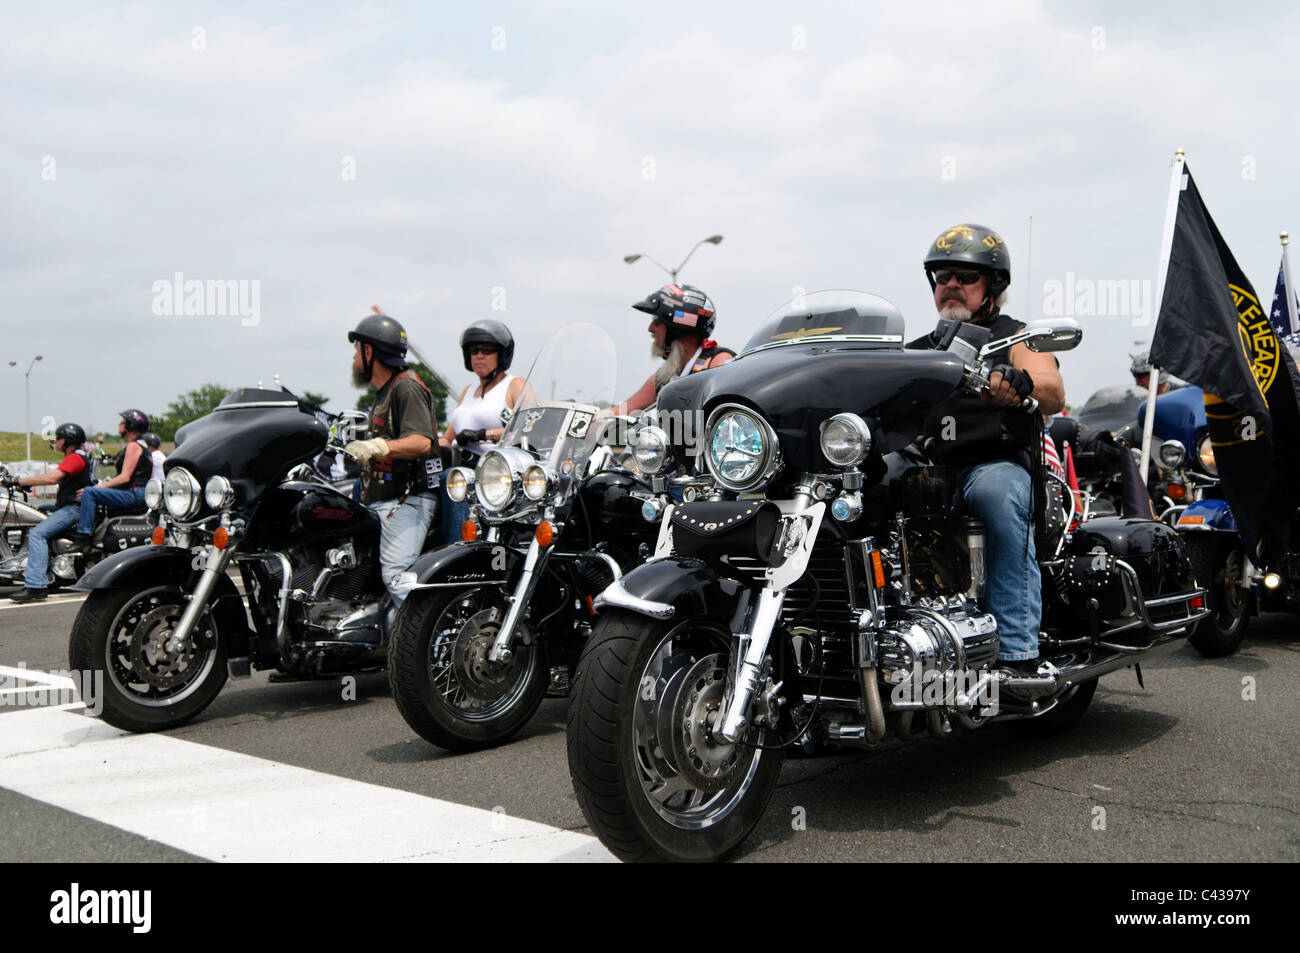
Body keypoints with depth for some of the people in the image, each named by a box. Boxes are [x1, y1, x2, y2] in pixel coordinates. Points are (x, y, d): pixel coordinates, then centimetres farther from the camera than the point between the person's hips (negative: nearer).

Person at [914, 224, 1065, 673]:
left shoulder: (1016, 338, 13)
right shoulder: (922, 348, 29)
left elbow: (1054, 396, -6)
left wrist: (1017, 382, -30)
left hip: (997, 464, -4)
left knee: (995, 490, -39)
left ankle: (1018, 654, -40)